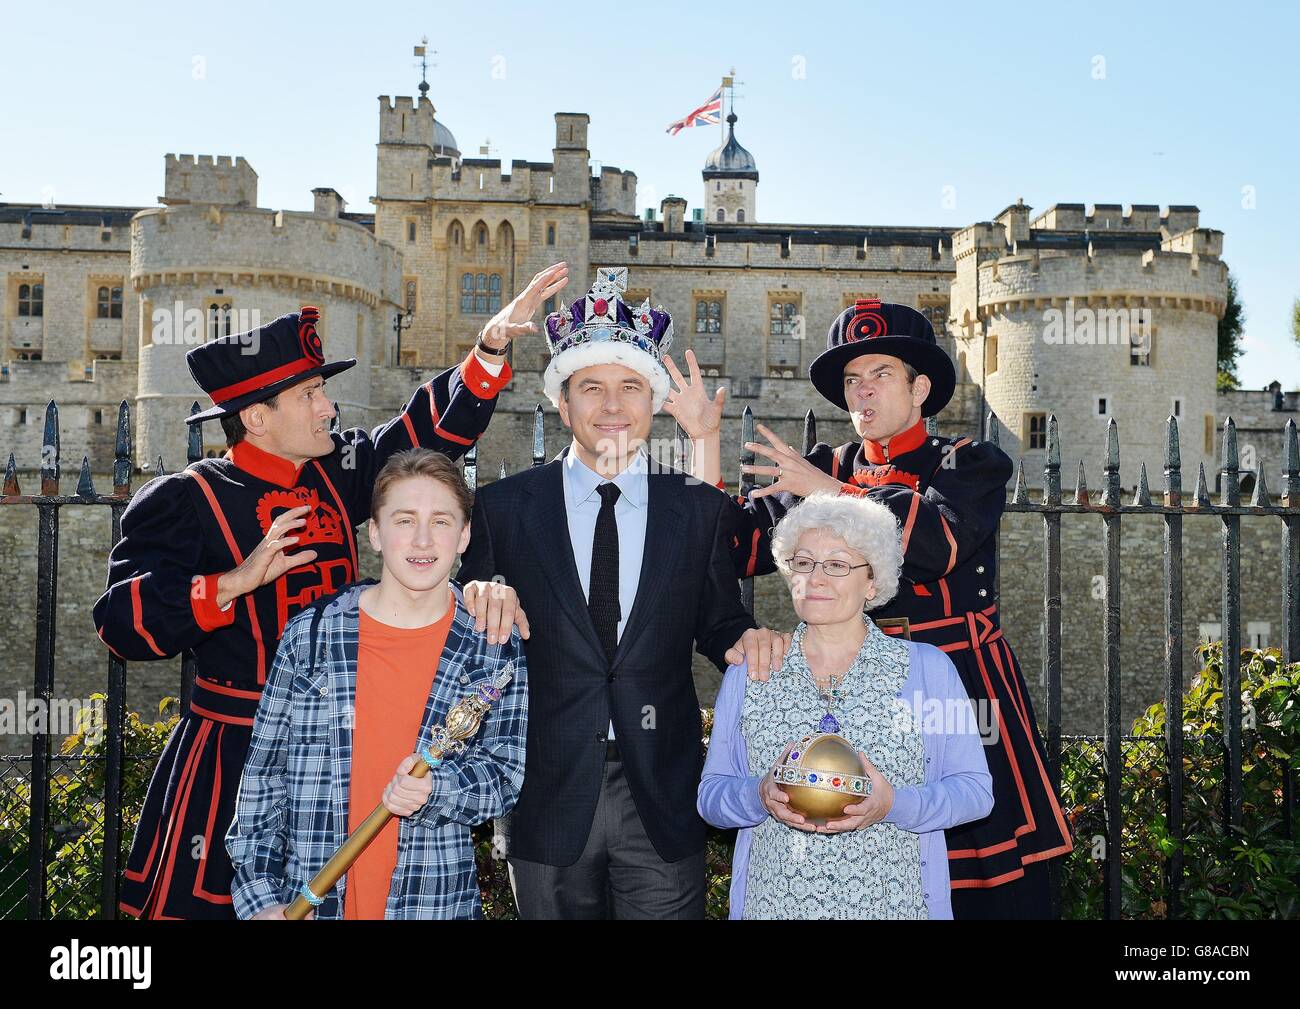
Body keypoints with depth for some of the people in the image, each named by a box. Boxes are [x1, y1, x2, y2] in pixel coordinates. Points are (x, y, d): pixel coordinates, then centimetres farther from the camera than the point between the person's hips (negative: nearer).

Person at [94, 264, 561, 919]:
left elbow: (430, 429, 8)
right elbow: (123, 624, -16)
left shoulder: (336, 472, 6)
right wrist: (236, 582, -26)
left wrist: (493, 345, -2)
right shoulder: (183, 501, -9)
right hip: (233, 754, -5)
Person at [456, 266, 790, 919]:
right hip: (547, 798, 0)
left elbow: (716, 625, 8)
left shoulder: (699, 510, 1)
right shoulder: (502, 506, -1)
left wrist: (747, 640, -14)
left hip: (663, 800, 0)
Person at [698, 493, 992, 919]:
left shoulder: (928, 667, 1)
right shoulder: (746, 674, 5)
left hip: (892, 900, -1)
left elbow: (974, 788, -1)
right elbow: (712, 794, 4)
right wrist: (760, 796, -16)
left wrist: (894, 804, -19)